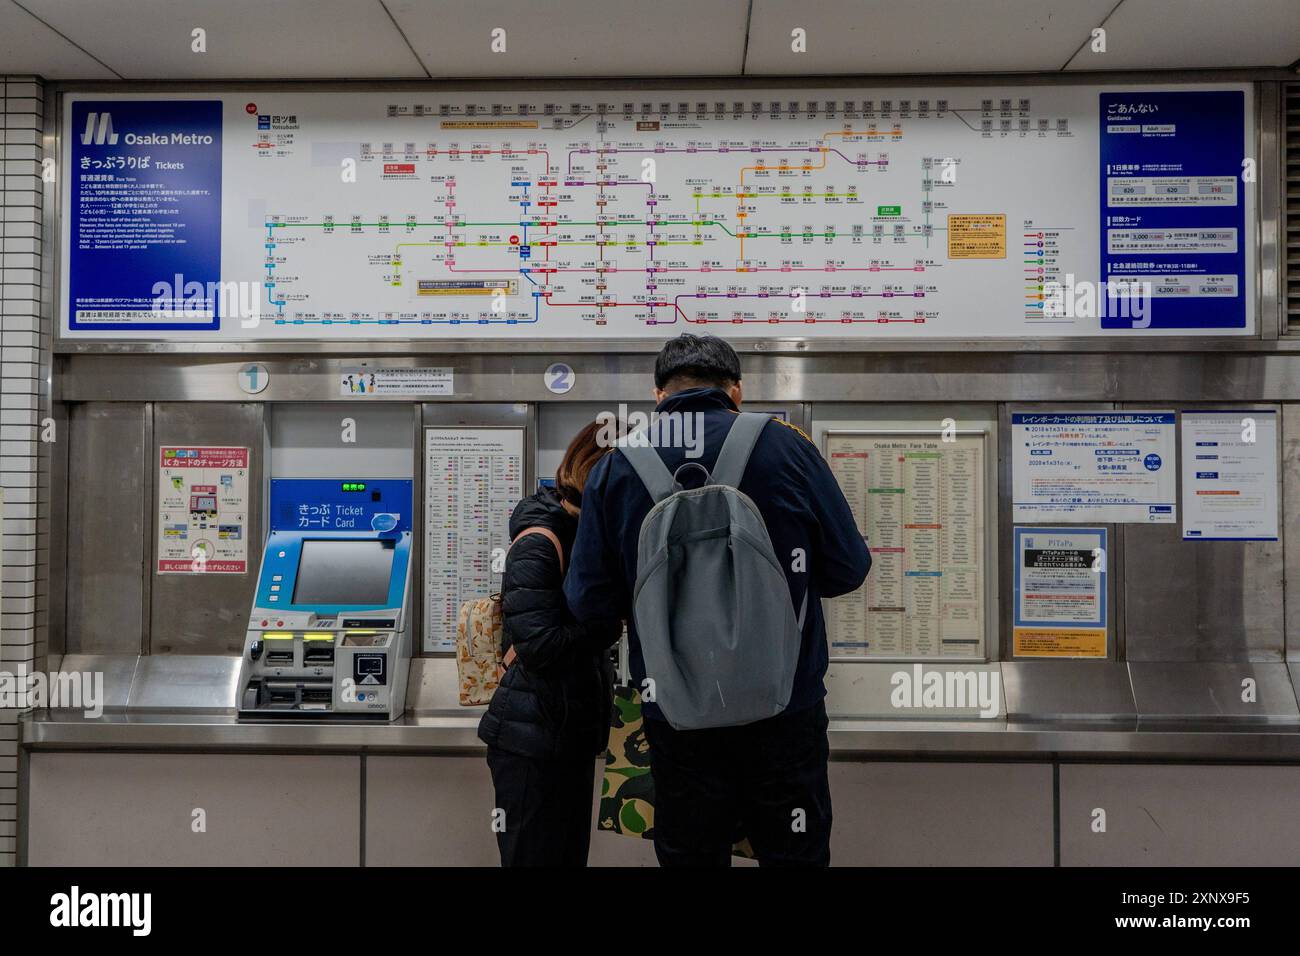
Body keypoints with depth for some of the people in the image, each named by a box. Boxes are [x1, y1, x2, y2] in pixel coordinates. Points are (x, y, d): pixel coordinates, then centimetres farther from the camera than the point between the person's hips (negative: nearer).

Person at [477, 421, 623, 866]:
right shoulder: (539, 544, -18)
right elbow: (539, 647, -24)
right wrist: (614, 619, -18)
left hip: (573, 734, 9)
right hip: (532, 741, -9)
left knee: (571, 854, 17)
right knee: (534, 857, 3)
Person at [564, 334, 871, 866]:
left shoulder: (614, 469, -4)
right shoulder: (788, 448, -7)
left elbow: (587, 602, -4)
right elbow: (847, 571, -3)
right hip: (786, 704, -1)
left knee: (689, 854, 18)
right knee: (794, 853, 16)